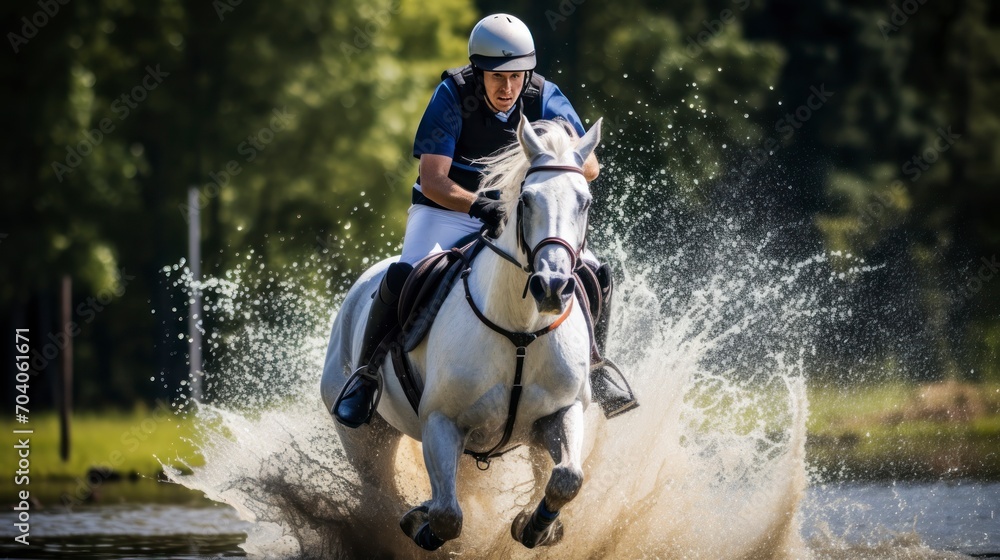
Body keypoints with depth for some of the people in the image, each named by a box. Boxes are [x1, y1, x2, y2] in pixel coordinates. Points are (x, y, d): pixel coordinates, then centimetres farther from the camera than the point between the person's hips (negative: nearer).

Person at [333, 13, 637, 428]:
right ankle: (366, 373, -8)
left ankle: (593, 371, 13)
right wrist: (478, 206, -45)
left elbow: (590, 169, -14)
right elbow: (433, 181, -27)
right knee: (403, 277, -31)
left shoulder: (544, 99, -12)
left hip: (518, 217, 3)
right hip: (447, 211, -3)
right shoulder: (452, 98, -21)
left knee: (595, 274, -12)